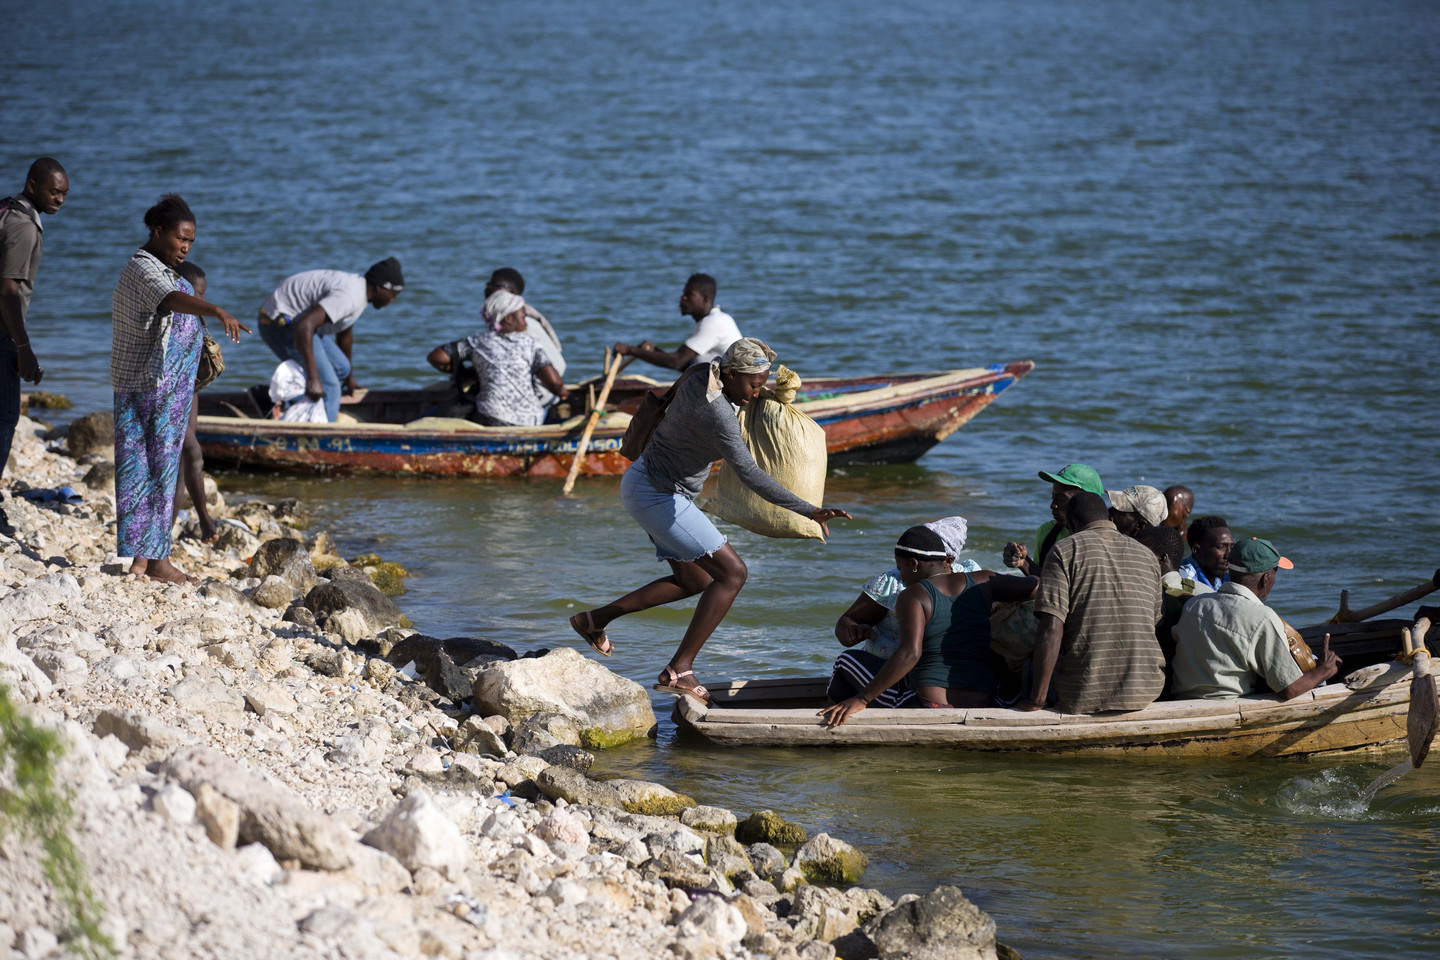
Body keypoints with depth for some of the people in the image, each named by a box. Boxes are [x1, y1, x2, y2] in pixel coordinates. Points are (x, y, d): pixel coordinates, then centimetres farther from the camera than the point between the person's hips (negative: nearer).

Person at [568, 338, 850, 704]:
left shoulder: (704, 374, -3)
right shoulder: (715, 412, -31)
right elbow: (749, 474, -38)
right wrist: (807, 510, -42)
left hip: (645, 485, 10)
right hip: (658, 496, -10)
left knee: (694, 581, 22)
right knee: (732, 573, -10)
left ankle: (595, 619, 29)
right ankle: (679, 670, -9)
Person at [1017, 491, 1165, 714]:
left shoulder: (1065, 550, -4)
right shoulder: (1147, 556, 11)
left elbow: (1051, 629, -14)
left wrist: (1037, 699, -10)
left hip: (1083, 695, -3)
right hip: (1146, 692, 4)